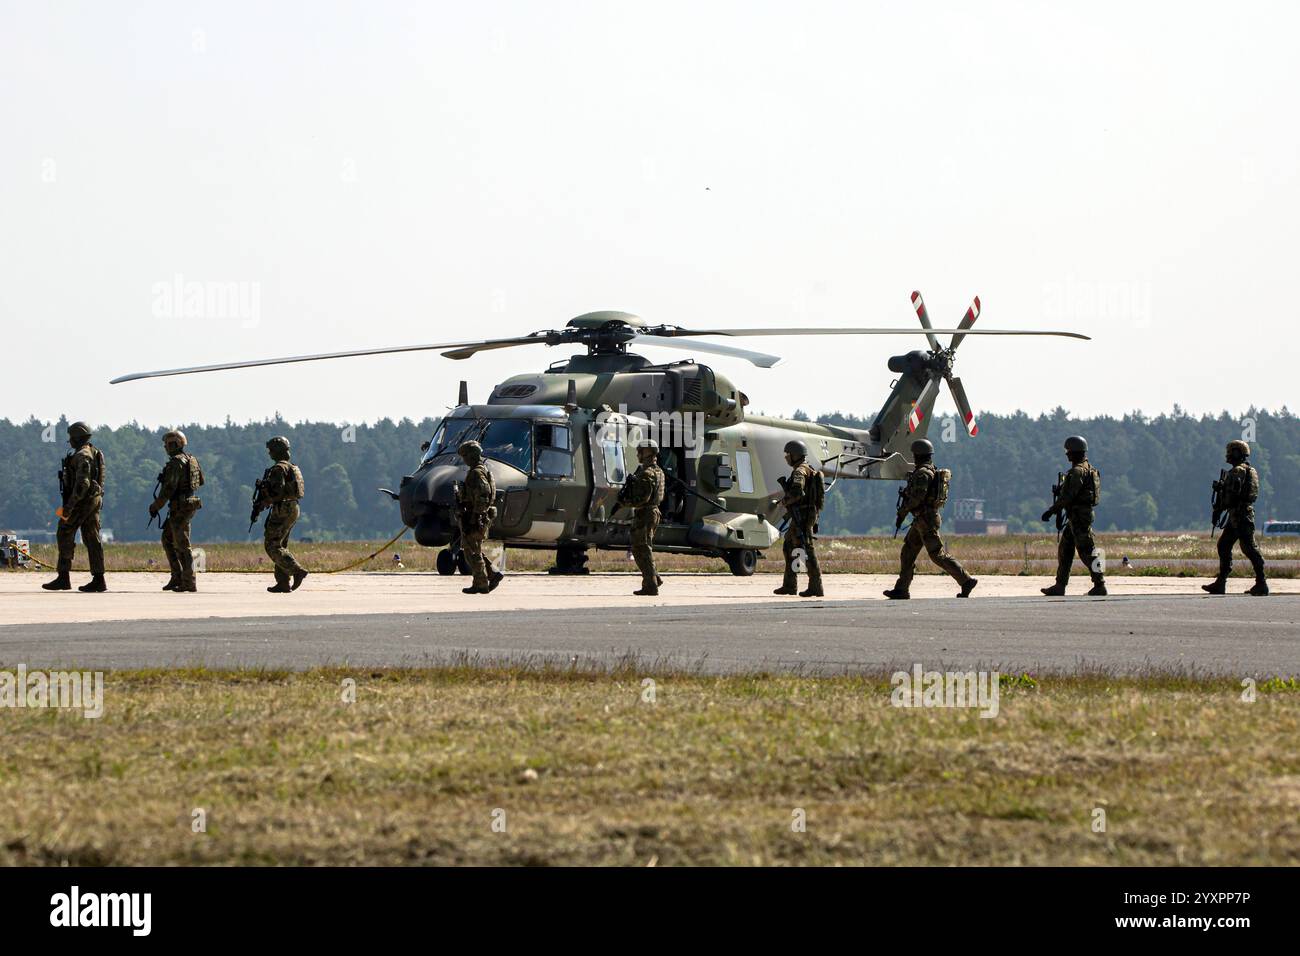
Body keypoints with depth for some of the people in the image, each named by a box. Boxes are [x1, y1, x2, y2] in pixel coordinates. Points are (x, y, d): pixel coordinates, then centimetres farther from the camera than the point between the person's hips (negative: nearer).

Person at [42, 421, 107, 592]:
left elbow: (82, 483, -24)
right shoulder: (95, 453, 15)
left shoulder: (82, 456, -15)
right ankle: (98, 580, 1)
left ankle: (63, 578, -3)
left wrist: (68, 507, -23)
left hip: (82, 501, -9)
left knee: (64, 536, -2)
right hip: (95, 500, 9)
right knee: (92, 538, 6)